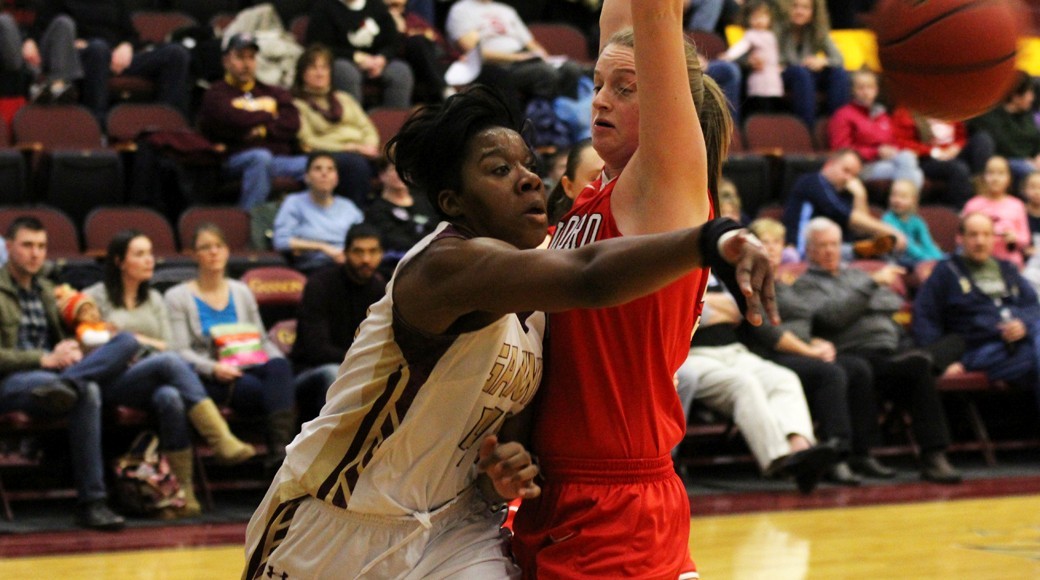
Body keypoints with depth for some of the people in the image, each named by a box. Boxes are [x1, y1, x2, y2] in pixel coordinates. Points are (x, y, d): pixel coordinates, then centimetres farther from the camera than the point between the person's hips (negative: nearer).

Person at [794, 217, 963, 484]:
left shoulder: (856, 275, 33)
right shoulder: (807, 285, 13)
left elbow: (896, 304, 25)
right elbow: (832, 316, -7)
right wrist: (872, 283, -8)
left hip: (896, 346, 7)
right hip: (859, 353, -7)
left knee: (954, 342, -20)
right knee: (918, 367, -35)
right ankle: (932, 458, -37)